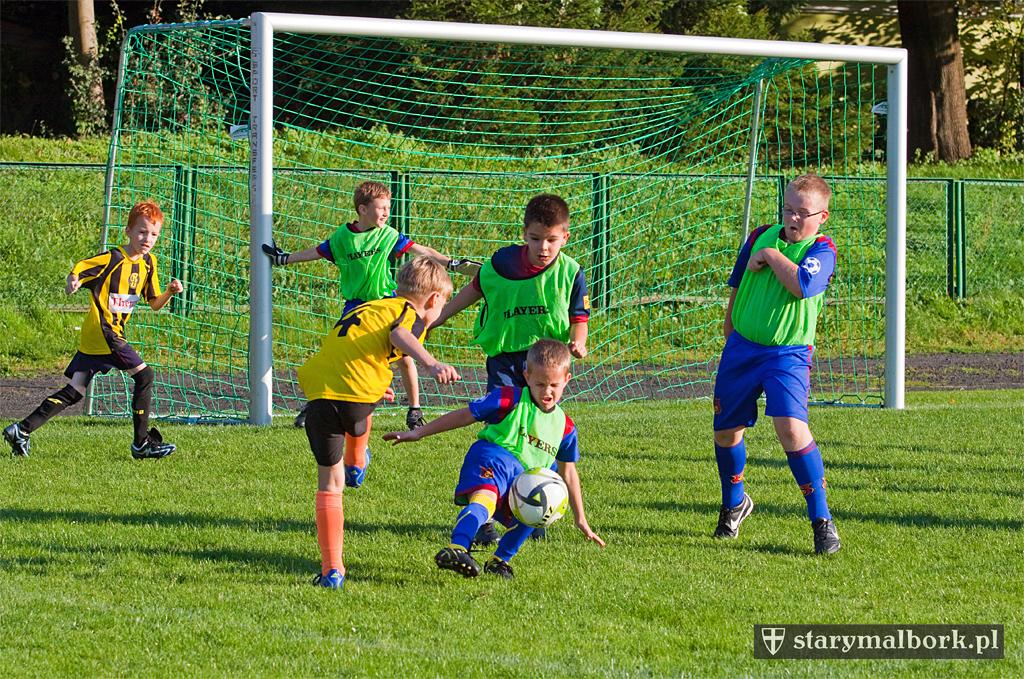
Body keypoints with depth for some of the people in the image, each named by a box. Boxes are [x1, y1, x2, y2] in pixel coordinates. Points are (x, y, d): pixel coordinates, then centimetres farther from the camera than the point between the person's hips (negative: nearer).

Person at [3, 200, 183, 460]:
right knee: (143, 375, -10)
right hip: (104, 333, -8)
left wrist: (170, 291, -4)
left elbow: (154, 304, 16)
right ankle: (142, 443, -5)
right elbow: (76, 271, -14)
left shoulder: (148, 263, 11)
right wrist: (73, 282, -36)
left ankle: (21, 430, 6)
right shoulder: (111, 259, -12)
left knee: (74, 392, 7)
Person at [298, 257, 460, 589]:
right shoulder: (411, 314, 9)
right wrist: (433, 365, -32)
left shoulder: (366, 308, 30)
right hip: (359, 391, -5)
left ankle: (332, 569, 5)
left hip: (317, 388, 5)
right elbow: (400, 335, -15)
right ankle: (356, 465, 60)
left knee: (329, 483, 10)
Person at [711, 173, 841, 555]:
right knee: (725, 429, 12)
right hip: (742, 347, 5)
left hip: (787, 354, -5)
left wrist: (770, 256, -16)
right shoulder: (761, 237, 7)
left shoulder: (821, 250, -7)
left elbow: (802, 285, -29)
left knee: (790, 426, -23)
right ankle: (734, 504, 40)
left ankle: (821, 520, -15)